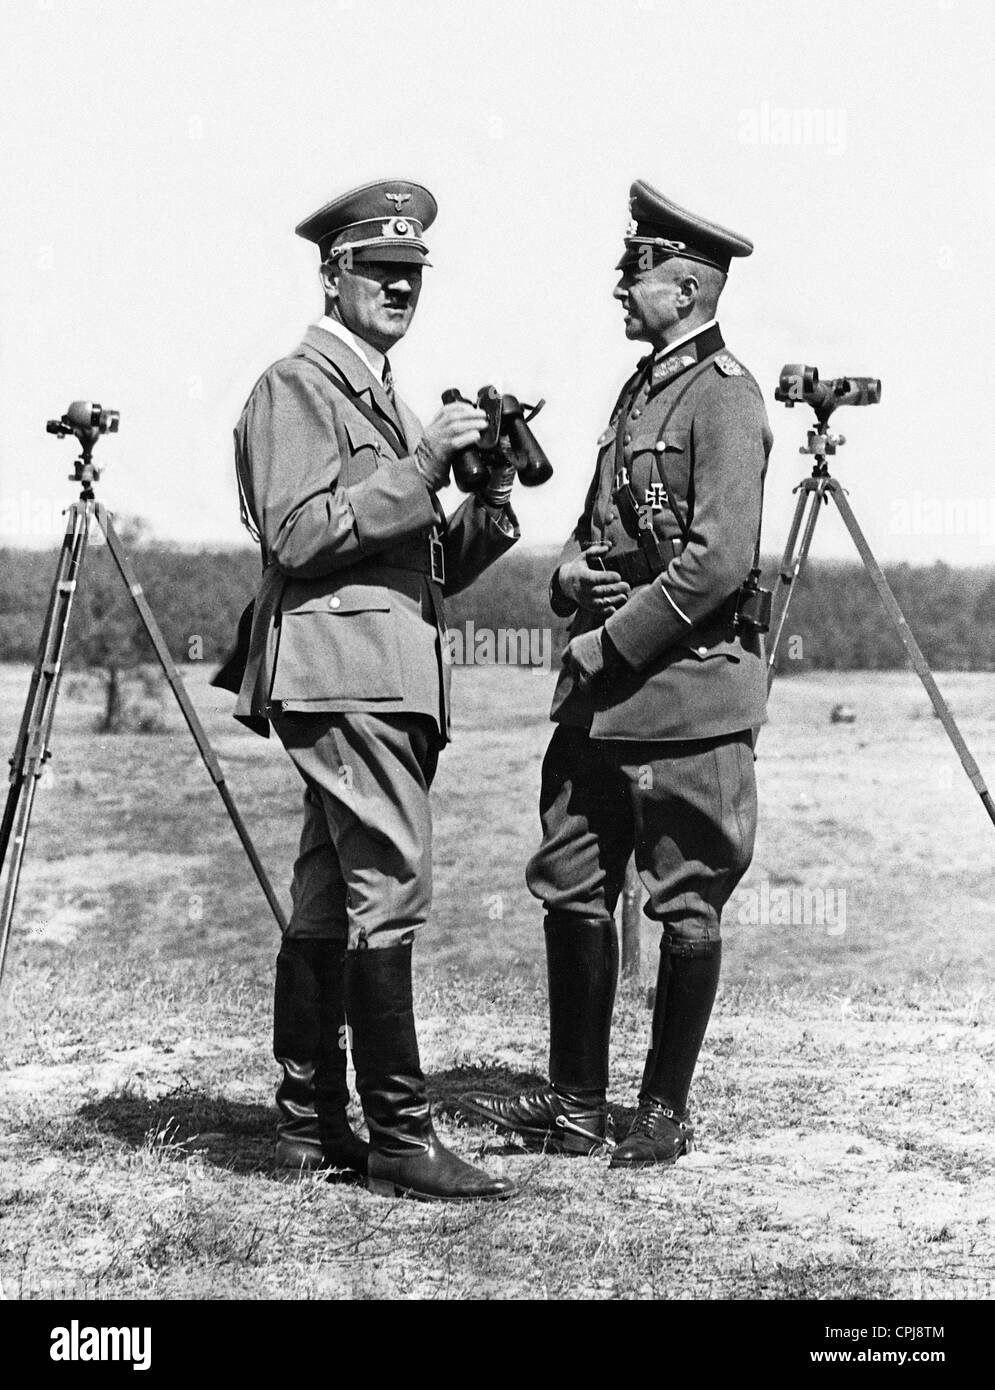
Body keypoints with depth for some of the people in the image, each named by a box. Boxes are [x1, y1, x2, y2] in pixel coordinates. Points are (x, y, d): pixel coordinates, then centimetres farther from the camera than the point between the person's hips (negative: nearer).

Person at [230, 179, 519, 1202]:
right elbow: (298, 535, -16)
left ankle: (310, 1124, 13)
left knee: (327, 904, 9)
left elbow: (428, 568, 22)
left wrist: (487, 507, 4)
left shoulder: (378, 392, 24)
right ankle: (399, 1137, -12)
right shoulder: (295, 386, -4)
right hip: (339, 668, -9)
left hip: (386, 681, 10)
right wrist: (418, 465, -17)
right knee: (389, 892, -13)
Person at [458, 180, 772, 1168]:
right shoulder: (642, 387, 17)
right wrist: (573, 576, 2)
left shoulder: (722, 397, -11)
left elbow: (719, 561, -20)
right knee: (571, 888, 9)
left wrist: (611, 643, -15)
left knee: (686, 907, 2)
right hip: (604, 689, 9)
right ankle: (575, 1106, 18)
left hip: (685, 687, -9)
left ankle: (665, 1114, 13)